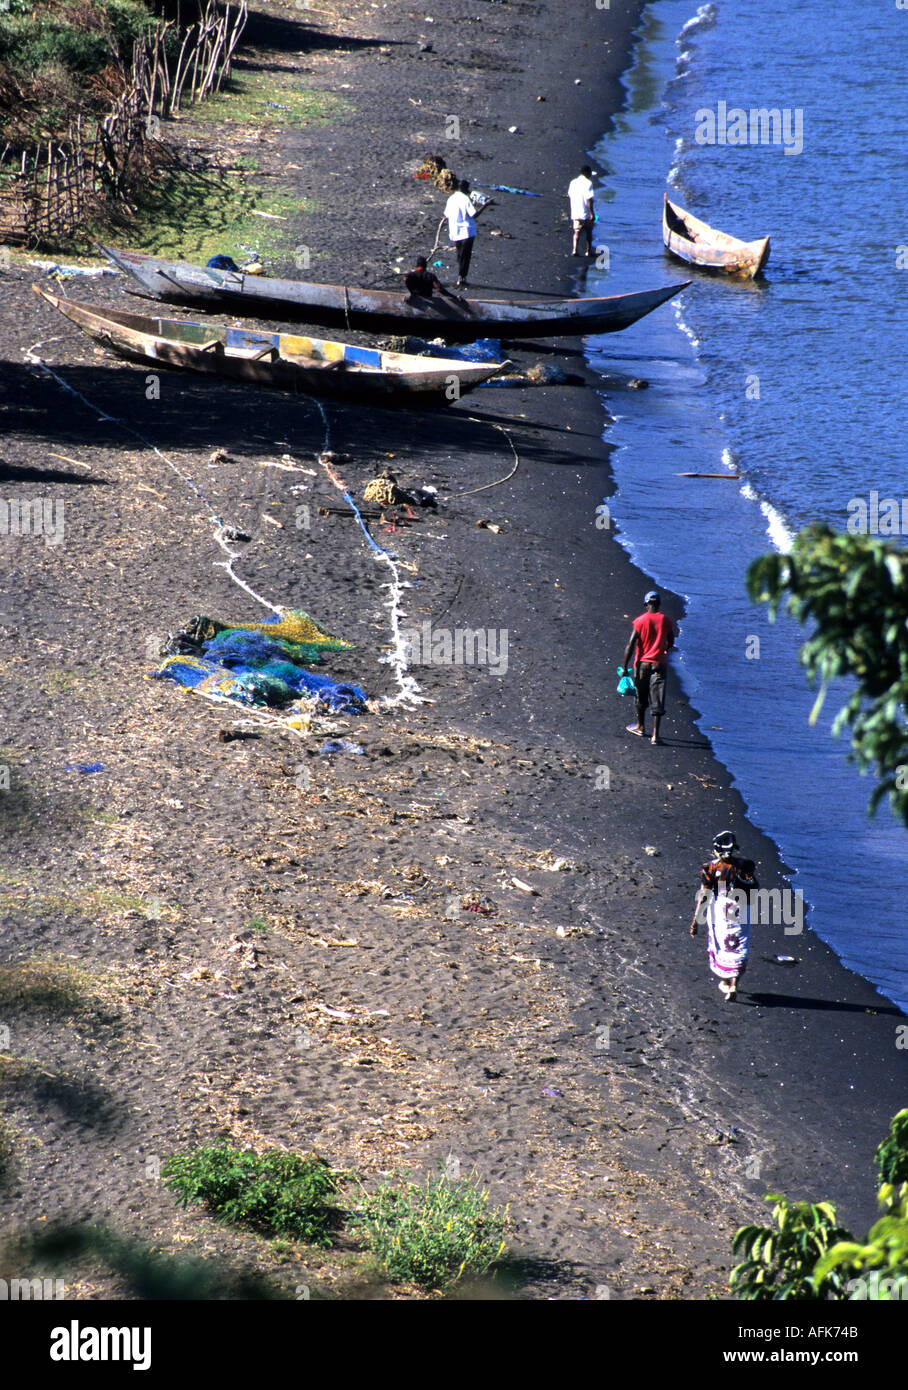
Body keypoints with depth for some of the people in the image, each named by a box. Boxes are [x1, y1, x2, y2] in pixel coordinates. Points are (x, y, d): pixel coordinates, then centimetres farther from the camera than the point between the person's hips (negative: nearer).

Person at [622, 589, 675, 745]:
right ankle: (655, 734, -6)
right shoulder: (666, 621, -1)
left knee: (641, 697, 19)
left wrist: (625, 667, -4)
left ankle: (641, 727, 35)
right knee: (657, 701, -1)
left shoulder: (639, 621, -8)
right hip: (659, 665, 1)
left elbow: (630, 646, -10)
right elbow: (671, 642, 16)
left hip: (642, 664, 0)